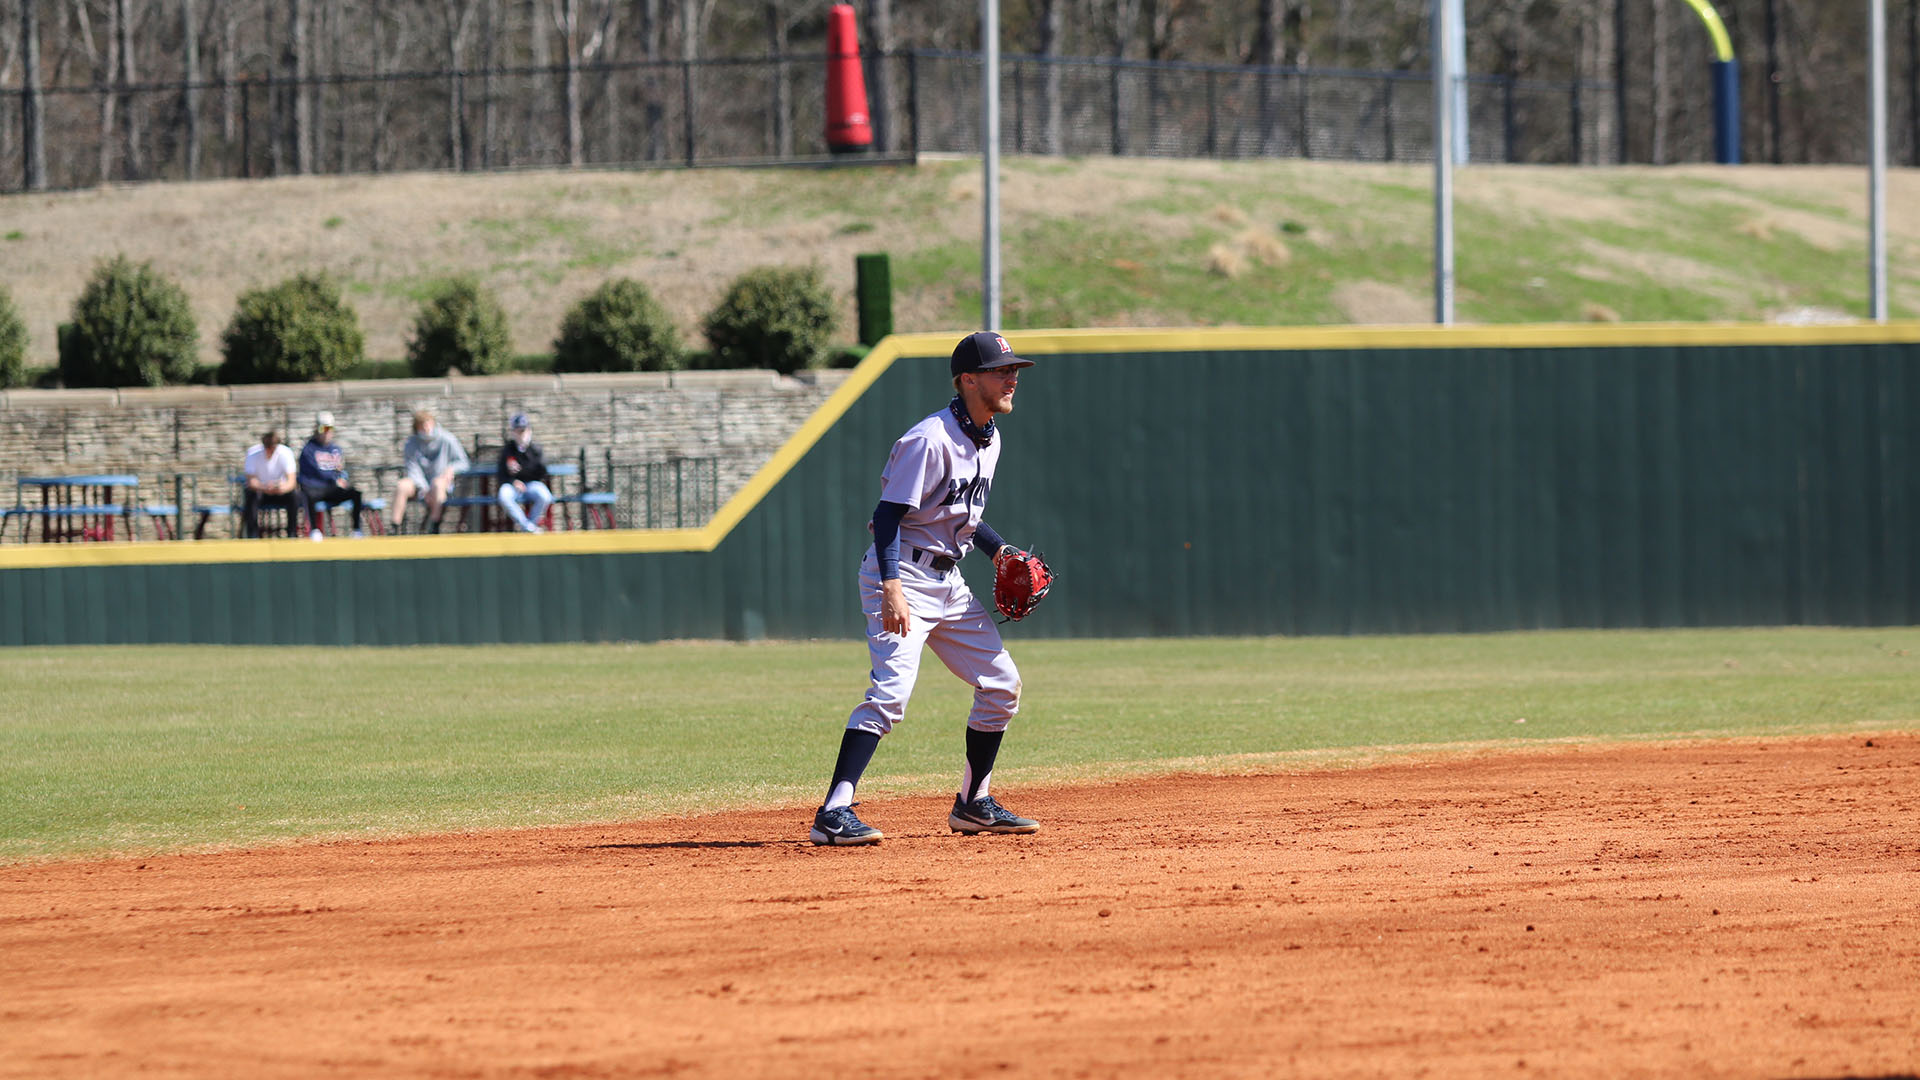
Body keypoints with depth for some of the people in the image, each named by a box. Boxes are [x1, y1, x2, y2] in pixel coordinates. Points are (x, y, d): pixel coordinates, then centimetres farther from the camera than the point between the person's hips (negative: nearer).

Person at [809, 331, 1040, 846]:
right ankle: (834, 814, -28)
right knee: (891, 691, -23)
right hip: (903, 574, -9)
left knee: (1001, 685, 11)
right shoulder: (930, 440, -19)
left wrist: (999, 549, 9)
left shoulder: (989, 437, 11)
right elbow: (889, 515, -23)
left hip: (948, 581, 9)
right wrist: (892, 588, -33)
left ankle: (973, 804, 24)